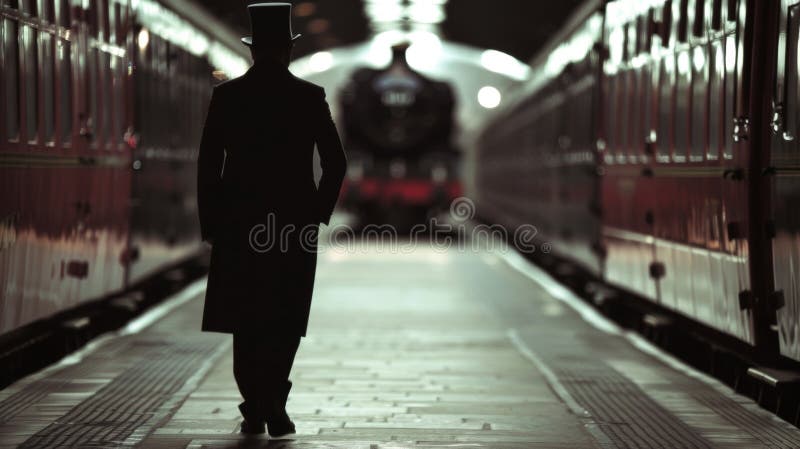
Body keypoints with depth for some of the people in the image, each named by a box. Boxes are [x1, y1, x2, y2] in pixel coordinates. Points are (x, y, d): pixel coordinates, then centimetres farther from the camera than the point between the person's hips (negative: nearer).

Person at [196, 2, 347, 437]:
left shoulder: (226, 95, -1)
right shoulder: (310, 97, -2)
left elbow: (207, 165, -1)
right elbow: (335, 164, -3)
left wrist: (210, 226, 6)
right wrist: (318, 216, 9)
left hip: (239, 223, 1)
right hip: (295, 223, -1)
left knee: (246, 320, 12)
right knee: (284, 322, 7)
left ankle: (255, 408, 8)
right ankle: (272, 405, -5)